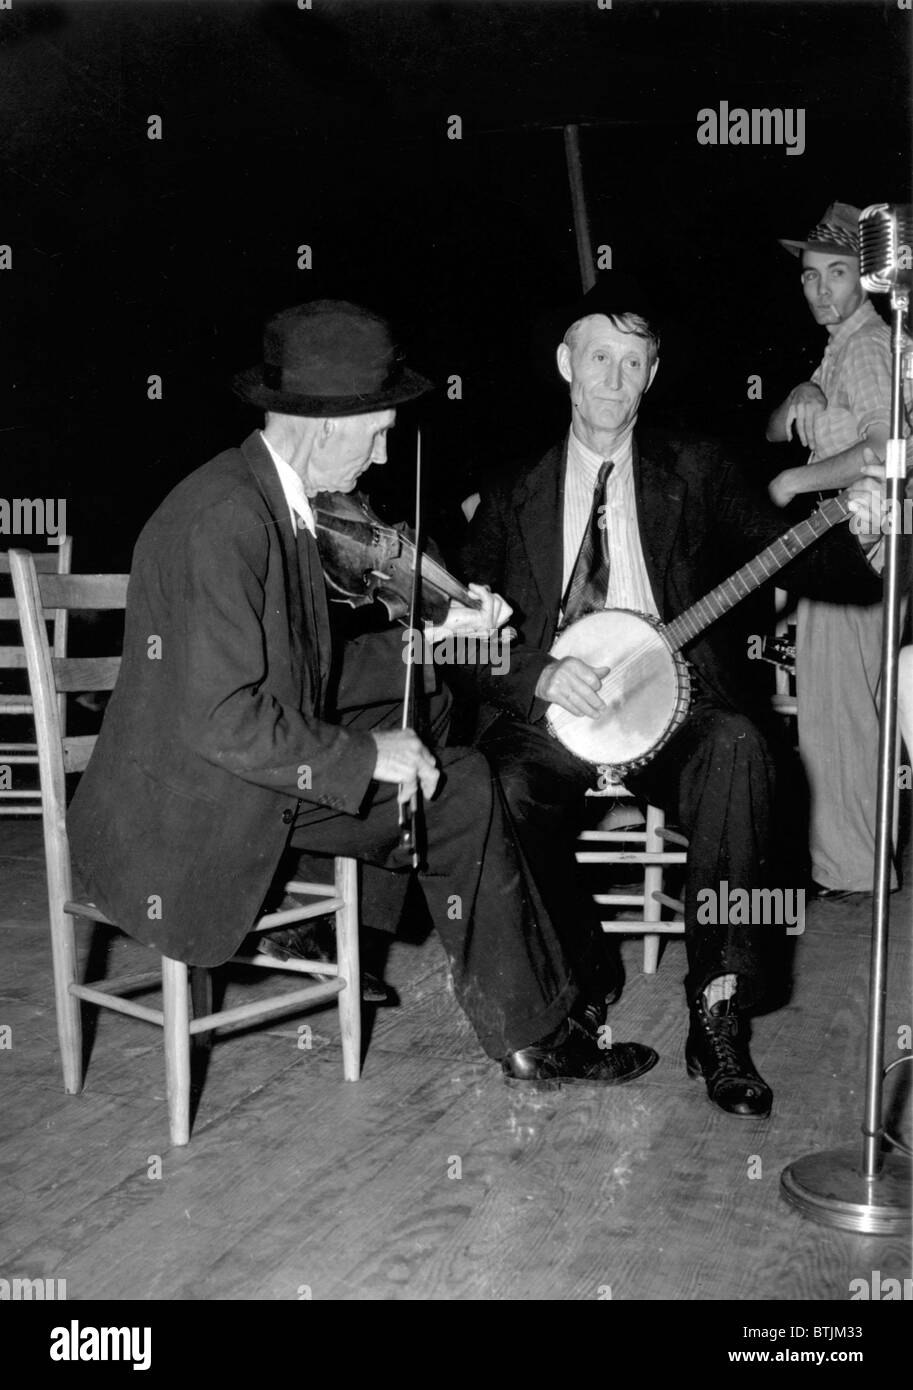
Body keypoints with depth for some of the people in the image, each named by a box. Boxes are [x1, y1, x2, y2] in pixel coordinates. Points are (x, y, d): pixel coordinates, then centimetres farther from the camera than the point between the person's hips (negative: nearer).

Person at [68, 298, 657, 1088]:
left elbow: (301, 677, 11)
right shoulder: (226, 518, -23)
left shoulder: (277, 500, 7)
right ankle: (534, 1033, 6)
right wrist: (366, 756, -19)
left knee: (463, 782, 4)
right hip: (182, 824, -9)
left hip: (256, 776, 9)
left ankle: (537, 1024, 14)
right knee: (459, 792, -11)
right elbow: (223, 720, -28)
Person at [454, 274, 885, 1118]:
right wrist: (540, 677, -12)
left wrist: (861, 539, -19)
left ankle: (719, 1018, -25)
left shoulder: (693, 474, 12)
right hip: (550, 717, 1)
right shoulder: (512, 497, 13)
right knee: (510, 786, -32)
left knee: (739, 749, -33)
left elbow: (793, 560, 3)